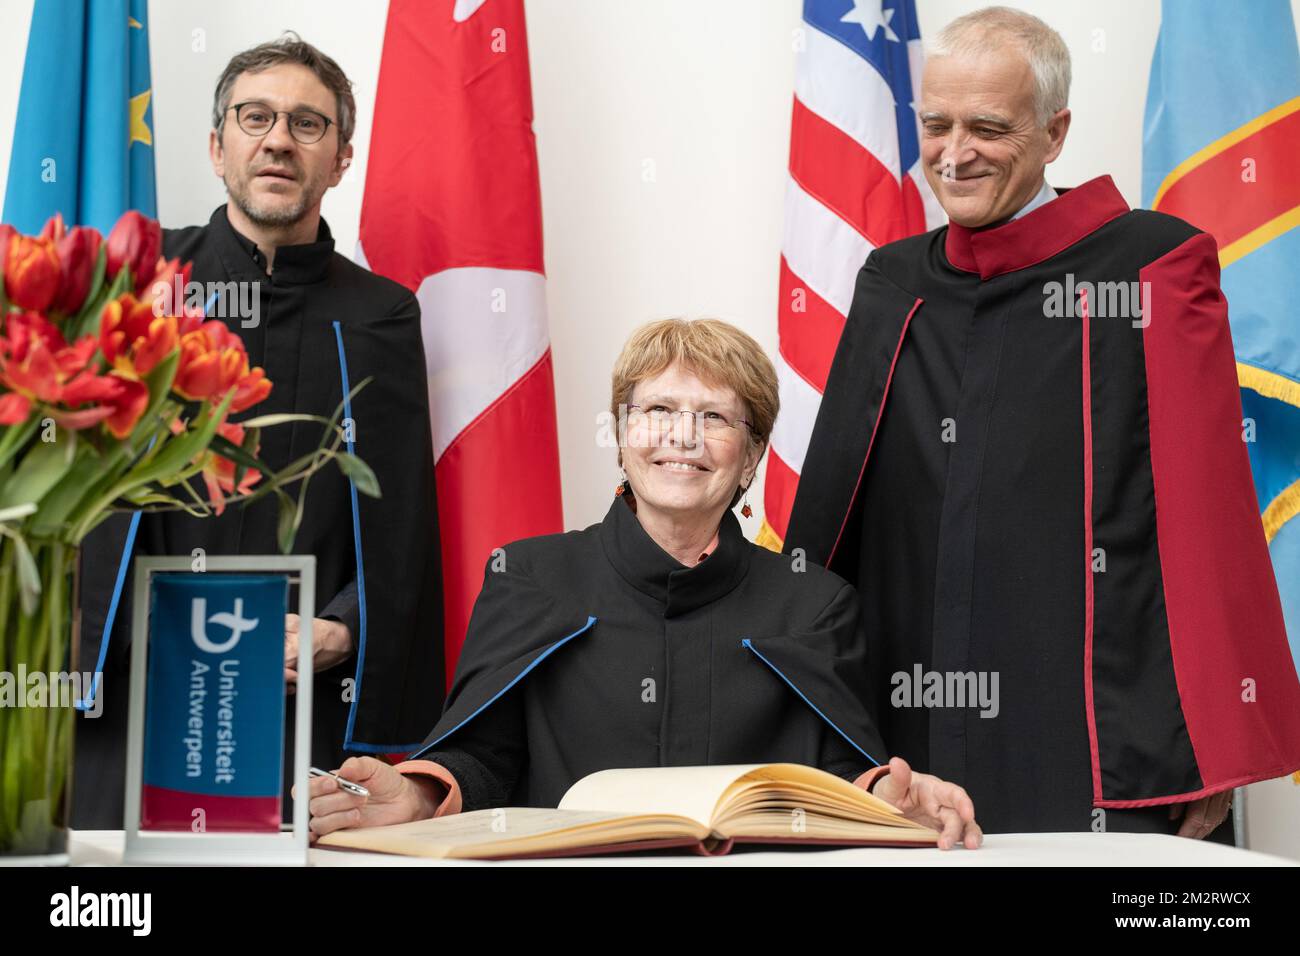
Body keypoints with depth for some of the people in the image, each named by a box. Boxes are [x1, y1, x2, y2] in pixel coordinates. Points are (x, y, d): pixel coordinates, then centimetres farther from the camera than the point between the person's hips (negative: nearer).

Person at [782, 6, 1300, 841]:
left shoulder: (1154, 267, -3)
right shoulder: (892, 287, 12)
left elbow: (1208, 513, -7)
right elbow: (831, 511, 16)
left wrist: (1214, 754, -10)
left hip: (1105, 751, -4)